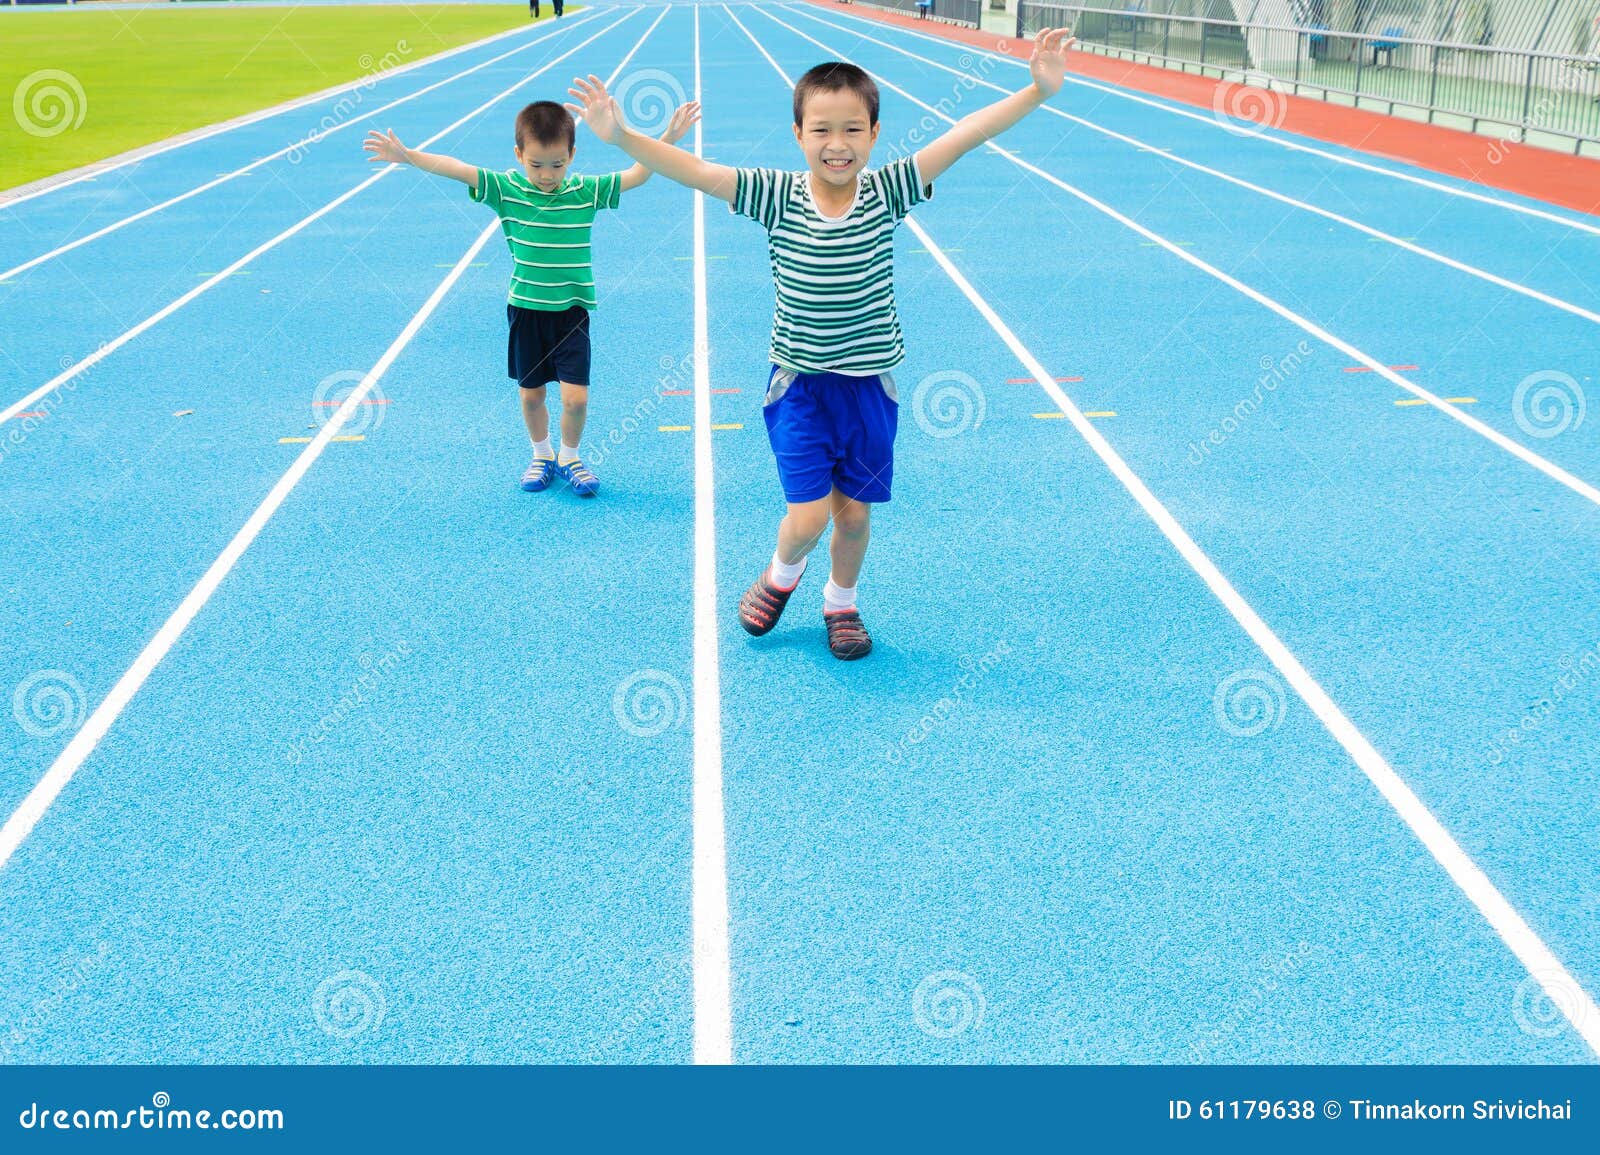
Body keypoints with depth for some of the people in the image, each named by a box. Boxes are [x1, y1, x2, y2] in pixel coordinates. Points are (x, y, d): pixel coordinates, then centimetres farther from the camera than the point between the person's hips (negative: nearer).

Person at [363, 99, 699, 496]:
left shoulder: (586, 191, -4)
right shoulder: (506, 189, -6)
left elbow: (636, 174, -7)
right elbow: (457, 169, -14)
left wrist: (668, 138, -17)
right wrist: (406, 156, -25)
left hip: (572, 311, -1)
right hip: (525, 310, 1)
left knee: (575, 397, -7)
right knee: (531, 393, 12)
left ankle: (569, 457, 21)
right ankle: (542, 456, 37)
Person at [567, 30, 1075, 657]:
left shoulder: (886, 193, -8)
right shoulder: (776, 196, -11)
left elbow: (964, 134, -14)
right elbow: (693, 170, -19)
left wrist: (1037, 91, -22)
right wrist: (622, 136, -32)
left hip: (869, 387, 2)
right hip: (800, 386, -1)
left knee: (855, 514, 10)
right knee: (809, 516, -7)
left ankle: (841, 602, 40)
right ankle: (781, 573, 29)